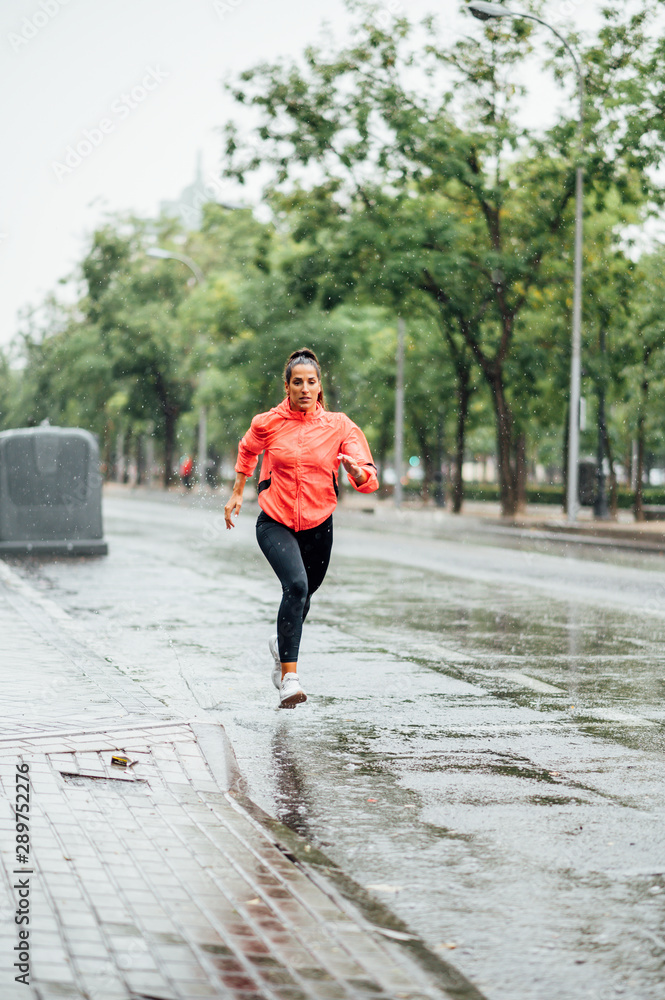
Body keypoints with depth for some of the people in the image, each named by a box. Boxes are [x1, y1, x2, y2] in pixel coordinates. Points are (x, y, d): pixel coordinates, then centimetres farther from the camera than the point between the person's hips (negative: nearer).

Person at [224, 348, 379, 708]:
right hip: (274, 523, -3)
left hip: (317, 526, 3)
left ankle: (282, 645, 52)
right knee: (296, 584, -26)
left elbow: (369, 480, -10)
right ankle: (289, 677, -27)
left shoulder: (339, 426, -4)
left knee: (304, 593, 18)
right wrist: (237, 494, 20)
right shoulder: (268, 423, -5)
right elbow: (247, 451, 19)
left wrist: (356, 471, -31)